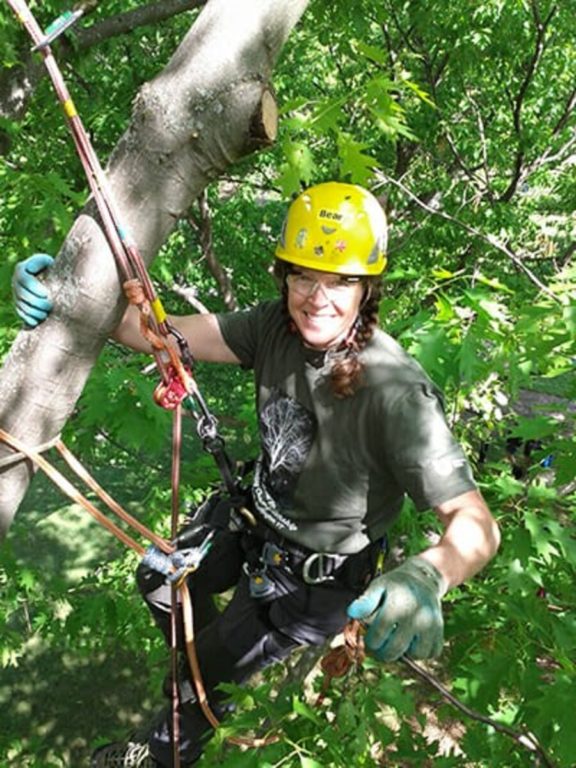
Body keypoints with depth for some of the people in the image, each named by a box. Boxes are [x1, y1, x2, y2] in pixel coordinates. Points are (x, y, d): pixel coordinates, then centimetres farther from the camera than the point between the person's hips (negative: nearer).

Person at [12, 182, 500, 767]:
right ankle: (205, 677, 54)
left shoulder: (396, 394, -35)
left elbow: (475, 524, -36)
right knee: (159, 579, 24)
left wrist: (424, 577, -57)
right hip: (260, 523, 6)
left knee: (206, 677, 10)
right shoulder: (279, 325, -16)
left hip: (316, 577, -6)